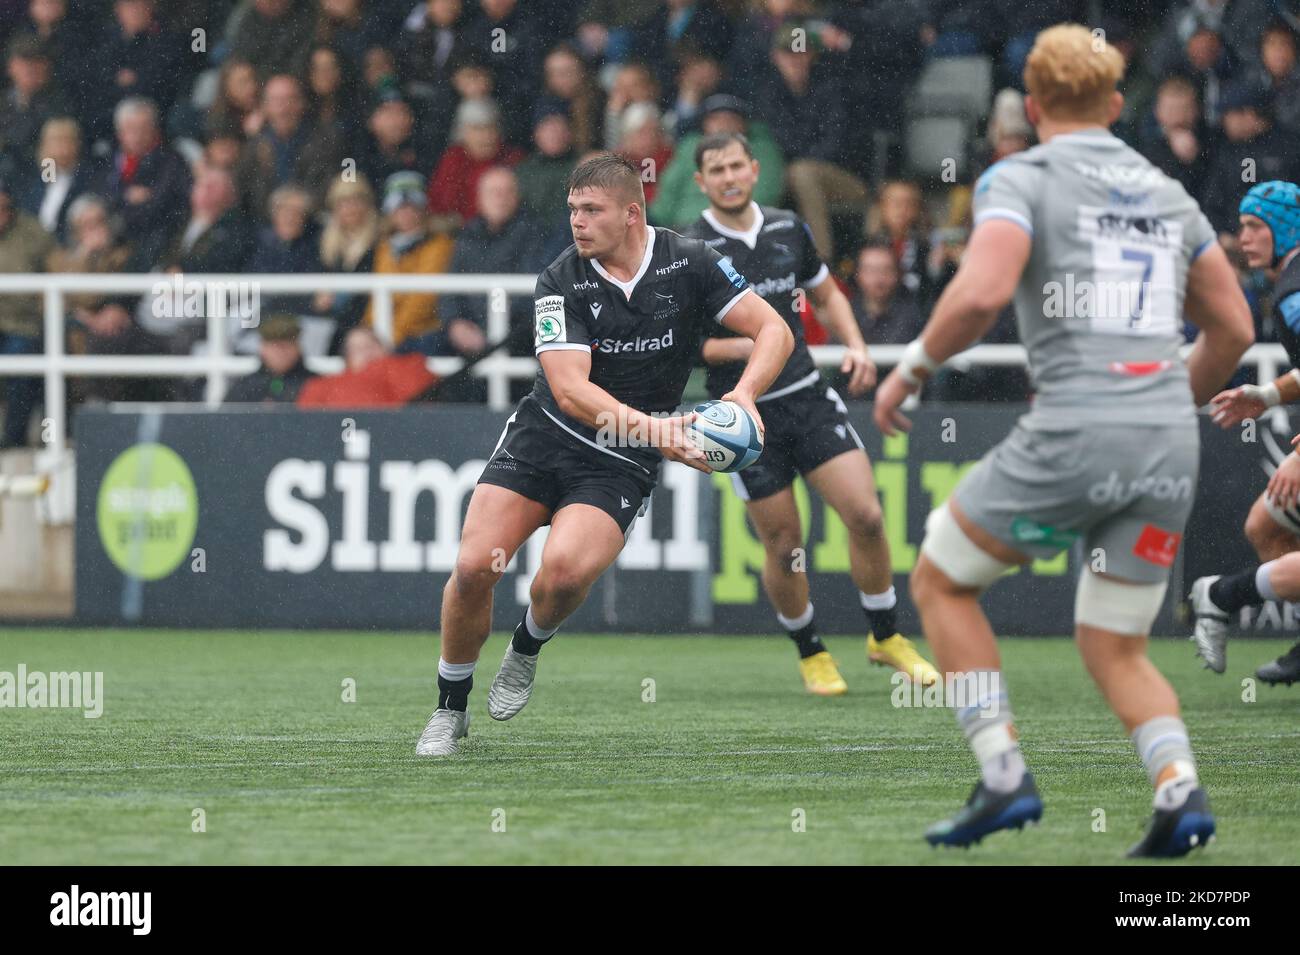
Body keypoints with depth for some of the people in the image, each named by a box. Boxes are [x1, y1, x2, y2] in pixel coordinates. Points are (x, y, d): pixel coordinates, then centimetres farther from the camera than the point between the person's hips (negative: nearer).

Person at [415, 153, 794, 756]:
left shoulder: (688, 264, -7)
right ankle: (450, 709, 10)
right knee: (475, 566, -13)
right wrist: (651, 428, -36)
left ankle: (527, 650, 8)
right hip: (544, 436, 1)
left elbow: (773, 330, -6)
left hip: (620, 466, -1)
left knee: (564, 571, -27)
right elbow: (570, 389, -21)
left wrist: (744, 396, -26)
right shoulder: (562, 282, -10)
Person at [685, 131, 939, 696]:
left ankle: (885, 638, 12)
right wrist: (743, 344, -23)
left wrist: (855, 347, 3)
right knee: (784, 546, -1)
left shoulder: (788, 230, 5)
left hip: (808, 395, 3)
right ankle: (810, 654, 22)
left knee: (865, 515, -8)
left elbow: (826, 294, 20)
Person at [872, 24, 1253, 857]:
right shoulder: (1167, 193, 19)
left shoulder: (1021, 179, 1)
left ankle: (1005, 778, 5)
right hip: (1171, 445, 5)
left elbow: (981, 292, -17)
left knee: (941, 581, 16)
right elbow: (1233, 329, 22)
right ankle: (1181, 788, -10)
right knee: (1115, 651, 17)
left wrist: (911, 371, -2)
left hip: (1074, 436, -5)